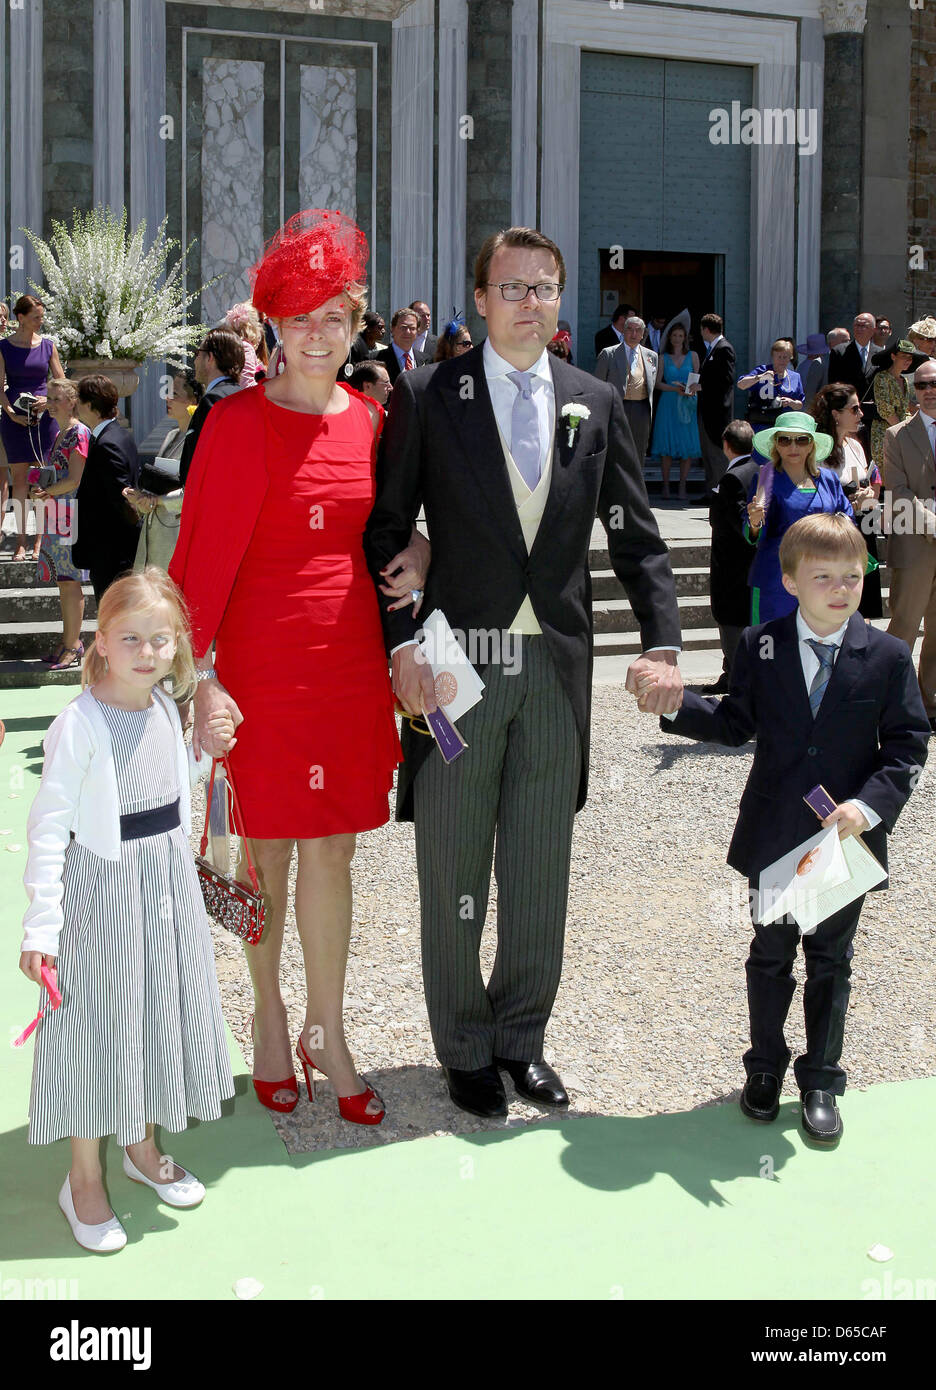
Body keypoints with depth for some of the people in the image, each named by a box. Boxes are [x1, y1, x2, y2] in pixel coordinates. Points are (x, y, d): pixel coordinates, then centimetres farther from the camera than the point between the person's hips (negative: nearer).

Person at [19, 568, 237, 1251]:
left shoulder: (165, 708, 2)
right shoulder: (79, 725, -19)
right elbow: (49, 828, -19)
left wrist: (204, 752, 1)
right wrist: (40, 926, -22)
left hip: (168, 886, 7)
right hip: (102, 891, -7)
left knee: (160, 1013, 17)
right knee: (98, 1025, 3)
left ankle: (143, 1146, 37)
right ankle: (85, 1179, 19)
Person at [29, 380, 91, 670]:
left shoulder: (79, 433, -11)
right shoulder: (60, 434, 18)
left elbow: (74, 480, -17)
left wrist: (43, 493, -8)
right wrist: (41, 490, 3)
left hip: (72, 515, -9)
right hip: (57, 516, 9)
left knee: (70, 581, -7)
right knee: (63, 580, 11)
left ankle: (72, 645, -4)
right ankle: (70, 639, 17)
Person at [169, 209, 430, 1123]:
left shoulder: (367, 420, 6)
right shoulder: (241, 421, -9)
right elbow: (204, 557, -11)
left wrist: (414, 556, -1)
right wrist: (201, 678, -17)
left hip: (349, 660, 4)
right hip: (262, 662, -4)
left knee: (331, 849, 9)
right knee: (268, 848, 9)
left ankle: (326, 1032, 22)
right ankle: (269, 1015, 29)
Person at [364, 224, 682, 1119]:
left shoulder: (596, 404, 7)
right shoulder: (427, 397, -2)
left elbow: (636, 537, 7)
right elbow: (385, 532, -2)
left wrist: (661, 642, -6)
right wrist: (400, 644, -13)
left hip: (557, 668, 3)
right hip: (456, 666, -3)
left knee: (540, 869, 12)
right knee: (453, 874, 8)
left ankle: (521, 1037, 30)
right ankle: (465, 1050, 24)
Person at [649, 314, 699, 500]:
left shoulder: (693, 356, 10)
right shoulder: (663, 358, 8)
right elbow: (657, 383, 3)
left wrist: (691, 390, -12)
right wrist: (675, 388, -12)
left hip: (687, 405, 1)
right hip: (668, 403, -1)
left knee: (688, 447, -5)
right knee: (667, 446, -5)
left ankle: (682, 487, 2)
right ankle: (666, 487, 3)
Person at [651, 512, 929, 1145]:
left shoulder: (888, 657, -7)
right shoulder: (761, 648, -3)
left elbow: (908, 743, -6)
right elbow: (736, 723, 5)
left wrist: (870, 804, -19)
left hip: (848, 839, -1)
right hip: (774, 839, 1)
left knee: (831, 961, 12)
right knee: (771, 955, 15)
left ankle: (821, 1080, 27)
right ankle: (766, 1066, 33)